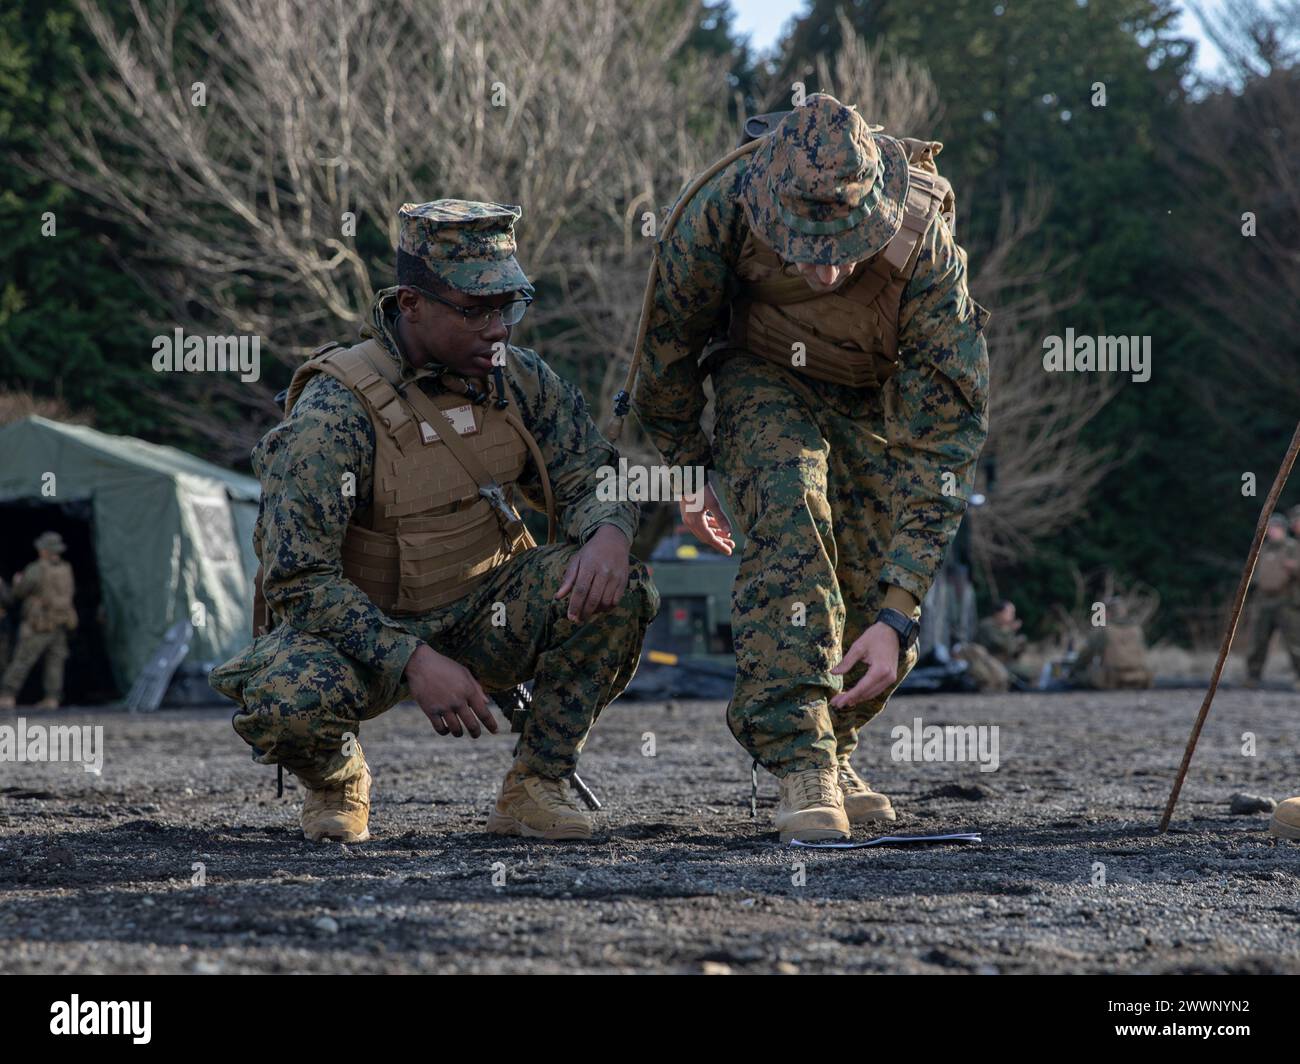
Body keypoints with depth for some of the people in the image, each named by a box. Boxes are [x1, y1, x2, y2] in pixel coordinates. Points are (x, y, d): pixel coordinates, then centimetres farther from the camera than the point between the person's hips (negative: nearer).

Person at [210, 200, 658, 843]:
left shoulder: (520, 380, -6)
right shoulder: (336, 410, -22)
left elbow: (589, 480, 0)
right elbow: (299, 579, -23)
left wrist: (609, 534, -27)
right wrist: (413, 661, -34)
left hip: (481, 617, 4)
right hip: (362, 625, -4)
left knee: (615, 590, -21)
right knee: (286, 701, -36)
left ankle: (535, 785, -6)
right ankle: (337, 779, 1)